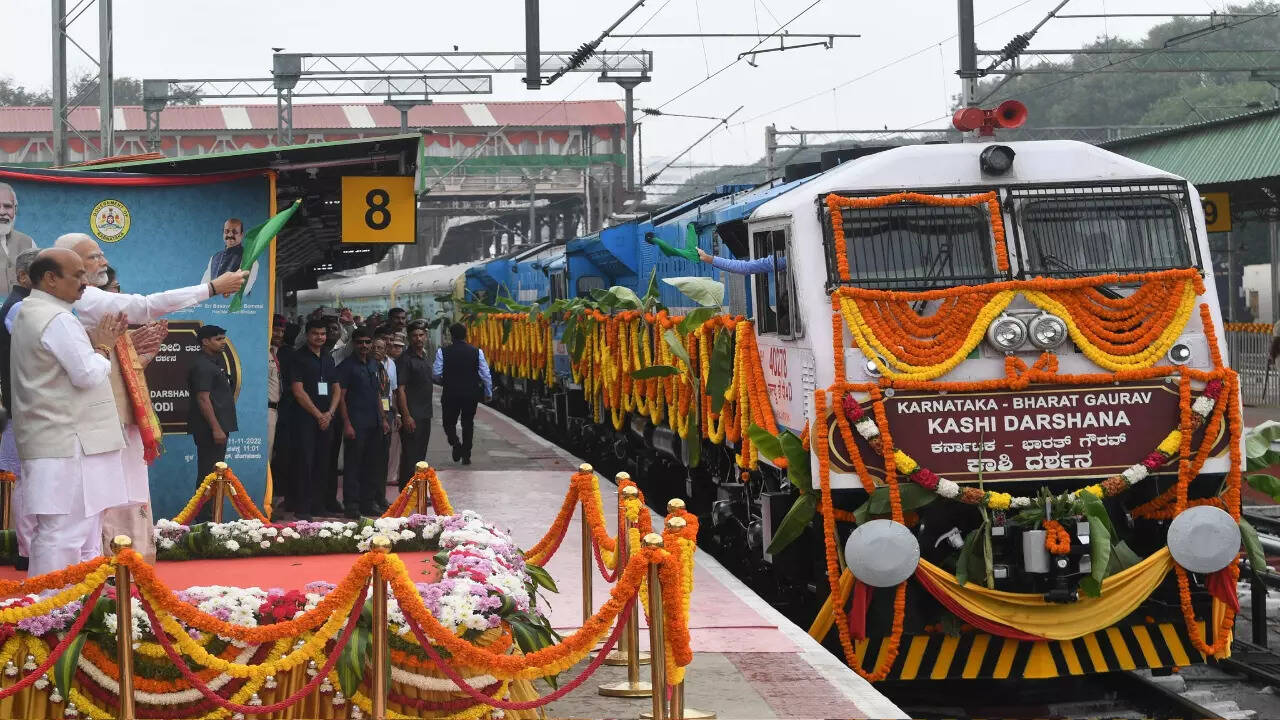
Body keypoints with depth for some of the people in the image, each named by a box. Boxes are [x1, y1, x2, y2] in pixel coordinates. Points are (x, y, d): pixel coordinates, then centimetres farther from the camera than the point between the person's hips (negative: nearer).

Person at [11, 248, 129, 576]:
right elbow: (88, 374, -19)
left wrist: (96, 341, 11)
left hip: (51, 442, 11)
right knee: (65, 534, -10)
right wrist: (102, 346, -2)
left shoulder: (30, 314, 18)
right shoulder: (57, 320, -15)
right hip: (68, 445, -11)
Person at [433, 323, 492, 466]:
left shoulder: (443, 352, -7)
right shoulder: (477, 352, -3)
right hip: (471, 393, 2)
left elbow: (436, 373, -8)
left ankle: (456, 444, -14)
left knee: (449, 422, 13)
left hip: (450, 393, -2)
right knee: (468, 424, 14)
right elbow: (485, 374, -3)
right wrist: (488, 393, 8)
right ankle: (466, 455, 12)